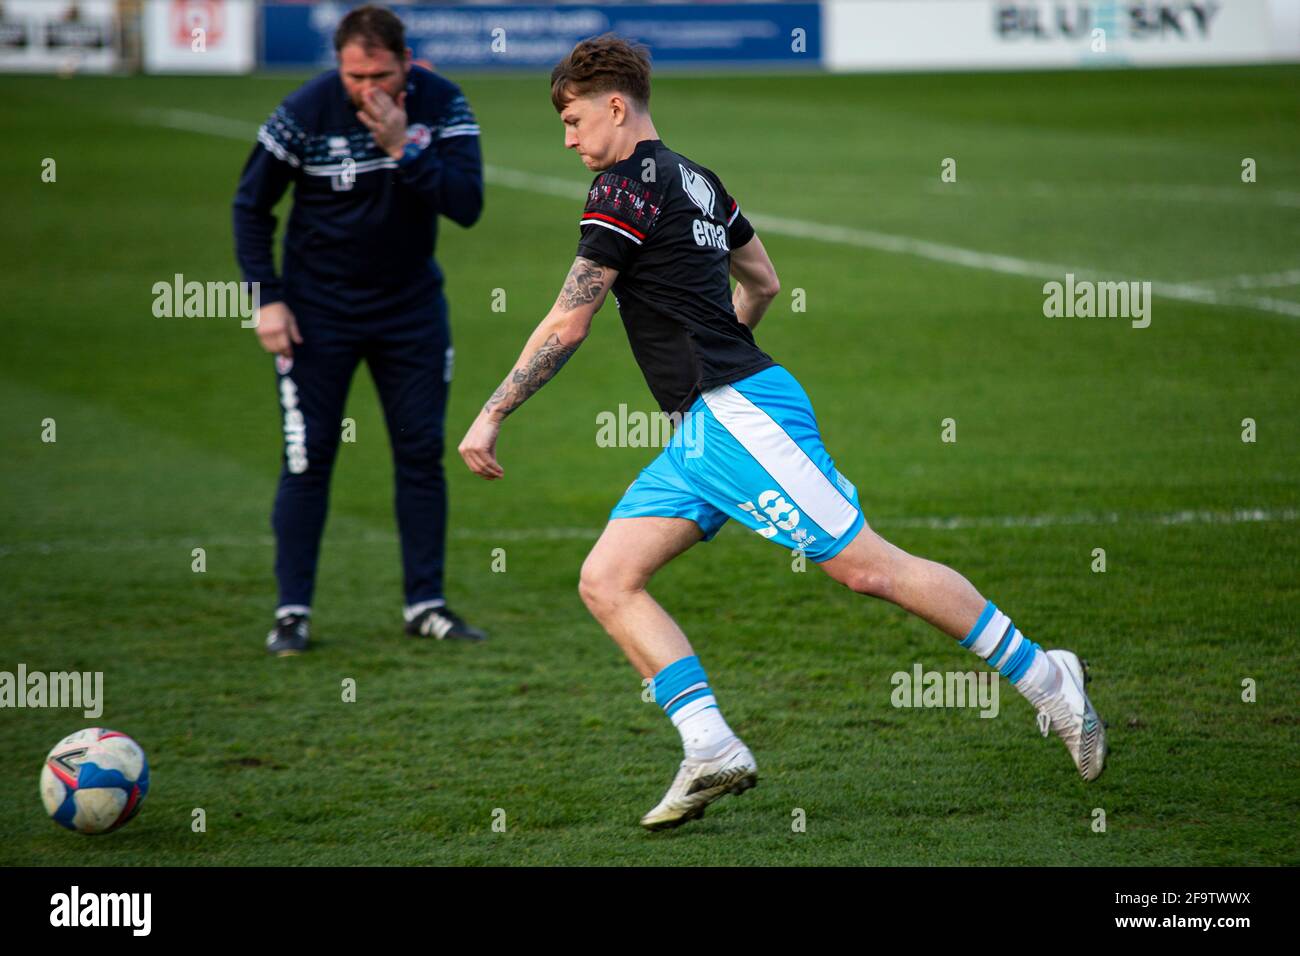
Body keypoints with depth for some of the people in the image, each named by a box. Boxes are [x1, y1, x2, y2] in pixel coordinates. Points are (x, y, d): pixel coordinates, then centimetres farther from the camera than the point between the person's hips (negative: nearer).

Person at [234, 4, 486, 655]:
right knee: (308, 458, -3)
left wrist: (402, 148, -30)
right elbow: (250, 205, -5)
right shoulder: (305, 113, -17)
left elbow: (467, 205, -20)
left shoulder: (441, 106, -12)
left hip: (411, 307, 2)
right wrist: (267, 299, -10)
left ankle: (426, 605, 13)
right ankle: (292, 611, 2)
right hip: (319, 309, -2)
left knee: (422, 453, 4)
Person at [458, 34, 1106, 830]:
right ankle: (711, 749, -10)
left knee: (868, 568, -9)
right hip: (704, 432, 10)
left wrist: (492, 417, -5)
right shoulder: (693, 180, 18)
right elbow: (763, 282, 31)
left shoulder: (625, 190, -10)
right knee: (606, 581, 0)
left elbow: (566, 327, -12)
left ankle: (1045, 678, 0)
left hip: (739, 414, -10)